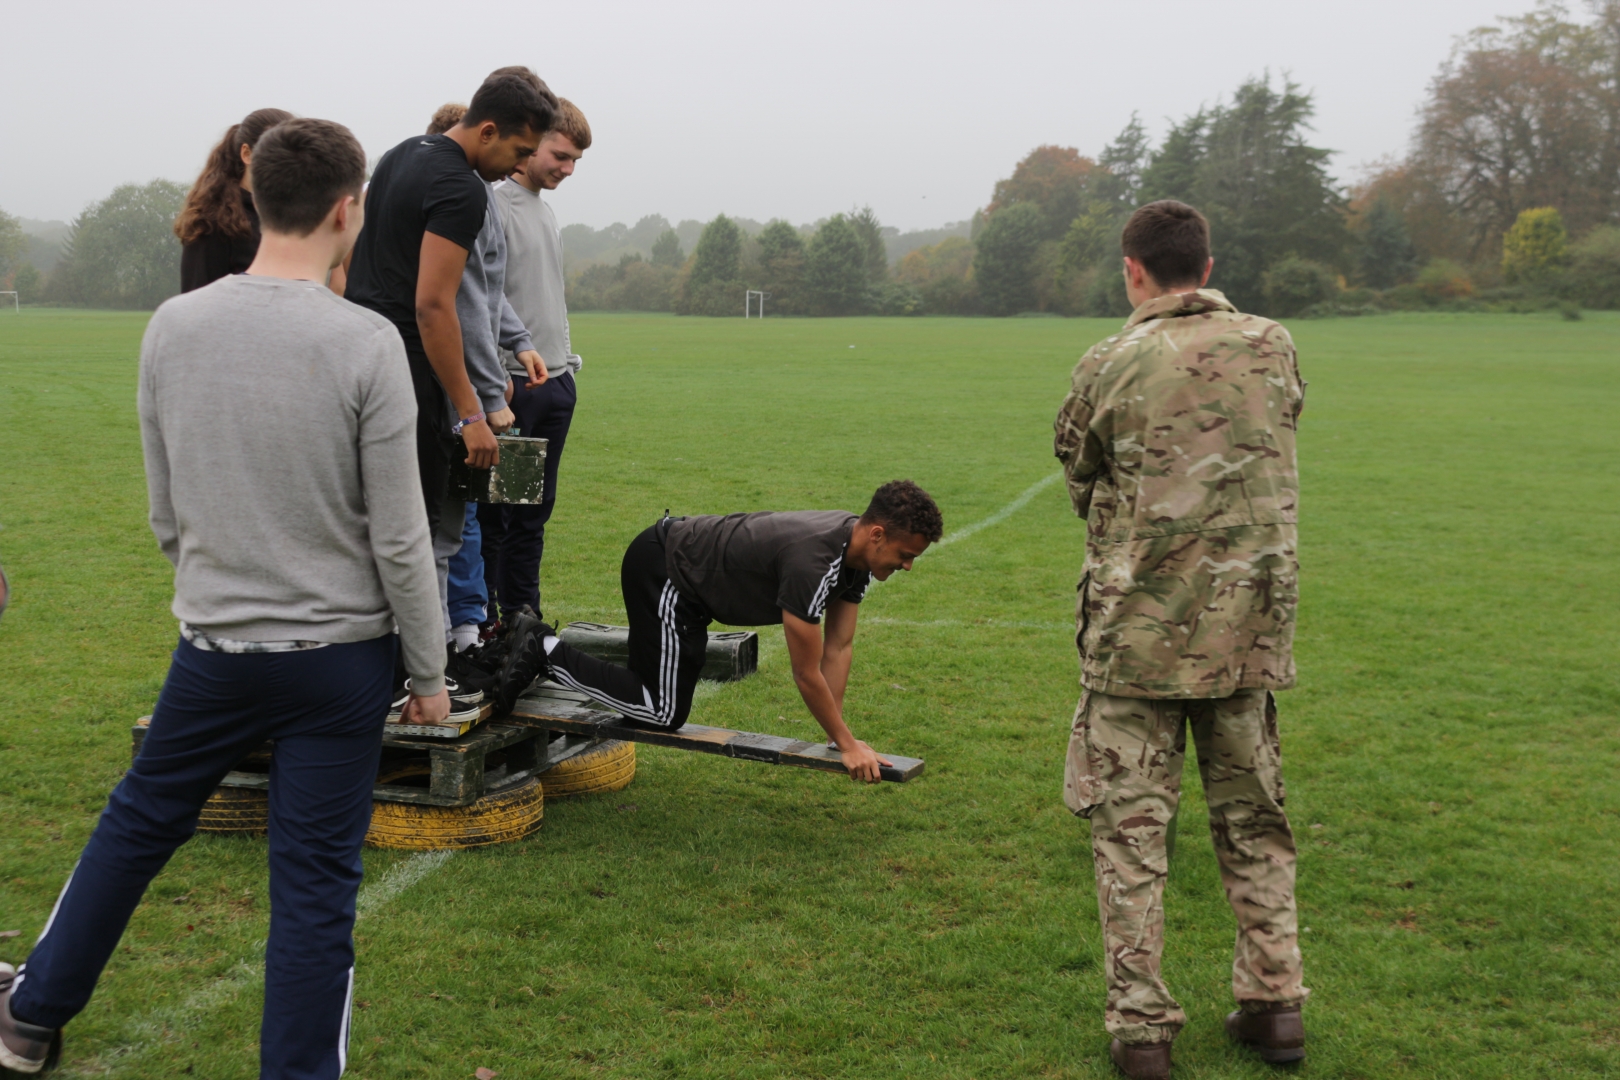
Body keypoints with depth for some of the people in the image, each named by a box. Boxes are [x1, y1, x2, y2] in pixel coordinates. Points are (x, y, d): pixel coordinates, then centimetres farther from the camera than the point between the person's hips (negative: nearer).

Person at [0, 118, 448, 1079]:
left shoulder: (173, 328, -2)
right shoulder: (365, 343, -15)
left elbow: (167, 514, 8)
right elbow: (399, 540, -12)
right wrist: (429, 673, -1)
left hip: (212, 649, 4)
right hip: (338, 655, -4)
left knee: (138, 823, 23)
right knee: (317, 883, 5)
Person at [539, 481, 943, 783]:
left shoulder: (858, 550, -7)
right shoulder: (812, 564, -36)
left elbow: (839, 648, 1)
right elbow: (807, 674, -27)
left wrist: (841, 735, 1)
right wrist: (847, 745, -17)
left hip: (684, 567, 9)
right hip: (660, 571, -9)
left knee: (662, 692, 21)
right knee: (665, 713, -6)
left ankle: (549, 645, 31)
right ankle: (544, 650, 3)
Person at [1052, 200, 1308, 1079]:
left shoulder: (1110, 366, -8)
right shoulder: (1273, 349, 2)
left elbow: (1082, 485, 4)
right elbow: (1264, 467, 12)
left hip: (1138, 631, -3)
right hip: (1251, 628, 4)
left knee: (1130, 826, 5)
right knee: (1252, 819, 17)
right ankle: (1273, 1003, 22)